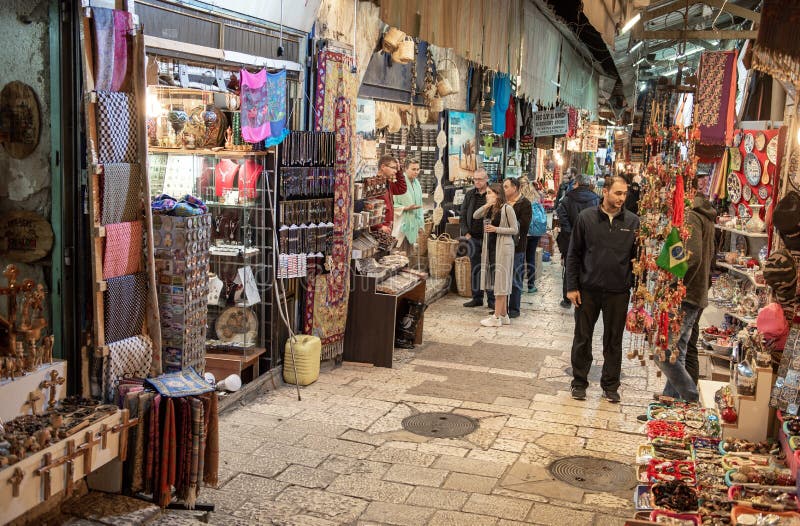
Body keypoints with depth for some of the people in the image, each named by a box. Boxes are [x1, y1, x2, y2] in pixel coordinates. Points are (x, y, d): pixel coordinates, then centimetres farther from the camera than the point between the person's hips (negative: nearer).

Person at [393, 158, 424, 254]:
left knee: (408, 254, 10)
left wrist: (420, 225, 17)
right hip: (401, 225, -7)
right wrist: (406, 208, -23)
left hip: (412, 226, 7)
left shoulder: (416, 184, 12)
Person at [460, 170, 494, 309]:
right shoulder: (469, 195, 8)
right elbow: (463, 215, 11)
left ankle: (491, 298, 8)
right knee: (475, 268, 11)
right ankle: (477, 297, 19)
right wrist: (466, 232, 1)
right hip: (473, 237, 4)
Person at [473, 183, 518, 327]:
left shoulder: (507, 208, -10)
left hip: (503, 248, -8)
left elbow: (515, 229, -10)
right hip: (490, 247, 8)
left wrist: (496, 229, -16)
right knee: (497, 282, 12)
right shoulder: (489, 209, 11)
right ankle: (504, 315, 20)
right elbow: (475, 216, 1)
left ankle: (497, 317, -2)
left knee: (500, 282, -4)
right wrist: (486, 205, -11)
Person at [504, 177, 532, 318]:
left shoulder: (525, 204, -7)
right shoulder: (504, 202, 14)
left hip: (516, 245, -7)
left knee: (515, 279, 1)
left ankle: (514, 309, 10)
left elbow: (524, 225, -15)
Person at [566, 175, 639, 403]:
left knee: (614, 341, 11)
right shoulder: (586, 218, -3)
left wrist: (636, 285, -8)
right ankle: (579, 382, 24)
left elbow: (637, 256, 5)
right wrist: (572, 287, -3)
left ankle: (610, 385, 25)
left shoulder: (633, 221, -1)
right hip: (588, 290, -1)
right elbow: (573, 255, 0)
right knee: (582, 338, 9)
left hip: (618, 292, 1)